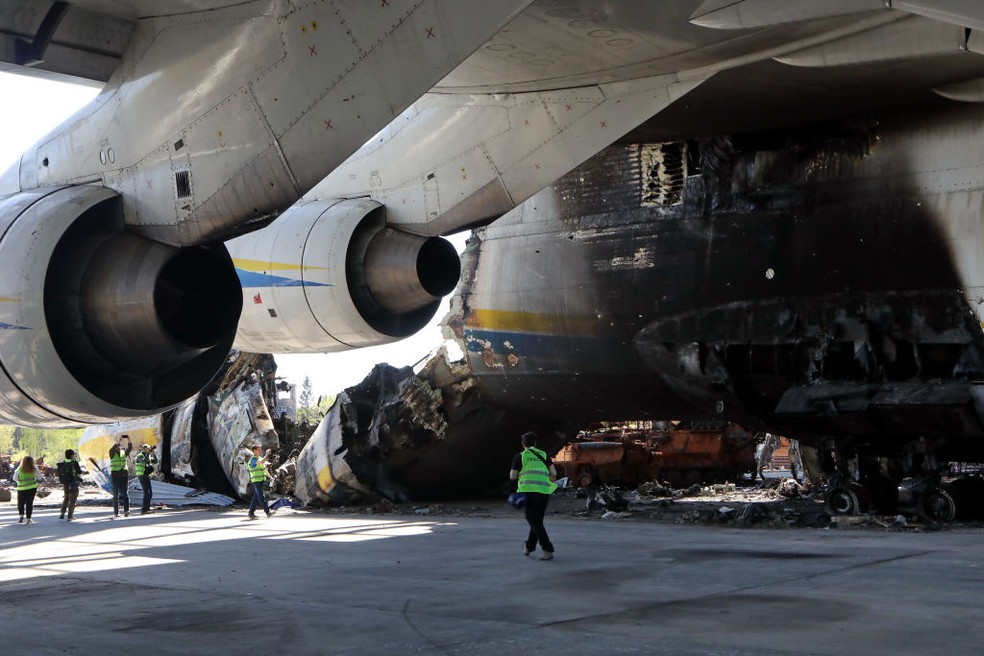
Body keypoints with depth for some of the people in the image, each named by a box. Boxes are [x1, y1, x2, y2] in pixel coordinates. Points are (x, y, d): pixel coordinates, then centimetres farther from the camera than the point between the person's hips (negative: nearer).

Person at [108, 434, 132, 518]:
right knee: (116, 494, 2)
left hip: (124, 474, 2)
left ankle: (126, 510, -21)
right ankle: (116, 512, 8)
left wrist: (129, 441, -24)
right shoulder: (112, 453, -1)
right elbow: (112, 449, -24)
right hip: (115, 475, -2)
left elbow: (130, 448, -8)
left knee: (125, 493, -9)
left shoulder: (124, 452, 9)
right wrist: (118, 442, -34)